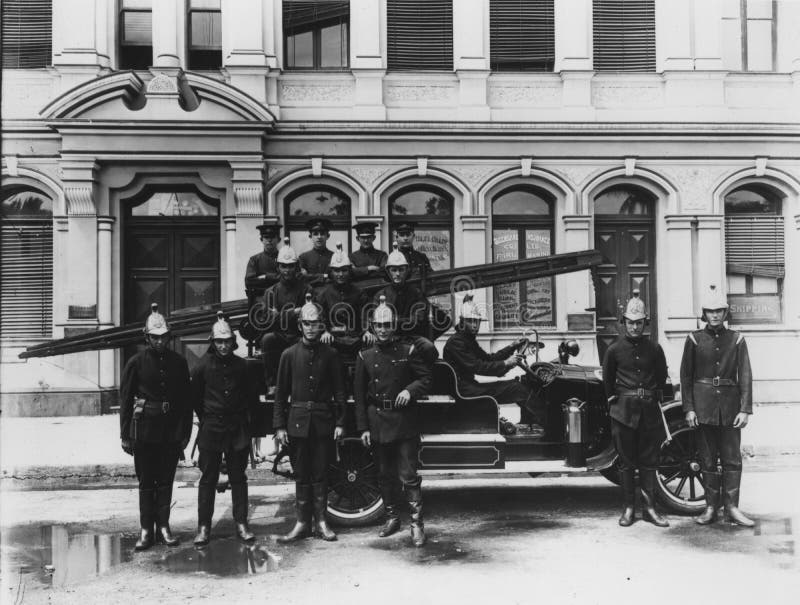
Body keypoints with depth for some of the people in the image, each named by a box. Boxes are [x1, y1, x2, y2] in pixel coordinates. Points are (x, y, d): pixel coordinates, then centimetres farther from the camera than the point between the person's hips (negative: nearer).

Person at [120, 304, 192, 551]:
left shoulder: (178, 362, 3)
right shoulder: (136, 363, -3)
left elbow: (186, 400, 7)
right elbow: (125, 399, -1)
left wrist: (185, 432, 4)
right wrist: (125, 435, -3)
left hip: (171, 431, 2)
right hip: (144, 431, -2)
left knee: (166, 480, 8)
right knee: (146, 481, 4)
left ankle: (163, 526, 18)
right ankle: (146, 530, 12)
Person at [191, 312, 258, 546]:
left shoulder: (241, 365, 3)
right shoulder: (203, 365, -4)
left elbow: (251, 395, 14)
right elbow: (195, 396, 5)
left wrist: (242, 413, 8)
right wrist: (205, 418, 6)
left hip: (238, 428, 2)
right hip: (211, 429, -2)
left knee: (238, 478, 7)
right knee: (208, 479, 3)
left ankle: (241, 524, 13)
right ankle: (203, 527, 9)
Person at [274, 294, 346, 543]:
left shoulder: (330, 355, 4)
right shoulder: (290, 354, 3)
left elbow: (339, 391, 5)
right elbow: (281, 393, 4)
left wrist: (340, 423, -2)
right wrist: (279, 426, -1)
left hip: (323, 421, 0)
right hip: (297, 421, 0)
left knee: (320, 474, 5)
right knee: (301, 475, 6)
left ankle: (321, 522, 14)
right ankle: (302, 523, 13)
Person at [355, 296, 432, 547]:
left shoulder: (408, 352, 0)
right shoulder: (365, 356, 5)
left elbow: (427, 378, 3)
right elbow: (359, 395, 6)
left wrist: (410, 390, -17)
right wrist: (363, 427, 2)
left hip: (405, 422, -3)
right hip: (377, 423, 3)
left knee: (408, 475, -5)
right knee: (385, 475, 13)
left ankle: (417, 522, 2)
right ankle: (391, 517, 27)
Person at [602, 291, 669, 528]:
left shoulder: (654, 348, 2)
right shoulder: (614, 349, -2)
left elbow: (662, 377, 15)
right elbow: (607, 379, 9)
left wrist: (655, 397, 13)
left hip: (649, 410, 1)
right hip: (623, 410, -1)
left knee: (649, 461, 5)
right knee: (626, 461, 4)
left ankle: (649, 508, 12)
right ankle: (629, 508, 12)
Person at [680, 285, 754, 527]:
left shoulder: (737, 339, 4)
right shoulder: (694, 339, 2)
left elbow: (745, 376, 1)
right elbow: (685, 375, 2)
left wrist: (745, 409, -6)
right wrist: (689, 408, -4)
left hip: (730, 405, 1)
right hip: (703, 405, -1)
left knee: (732, 459, 2)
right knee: (708, 460, 6)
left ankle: (732, 507, 10)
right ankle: (711, 507, 14)